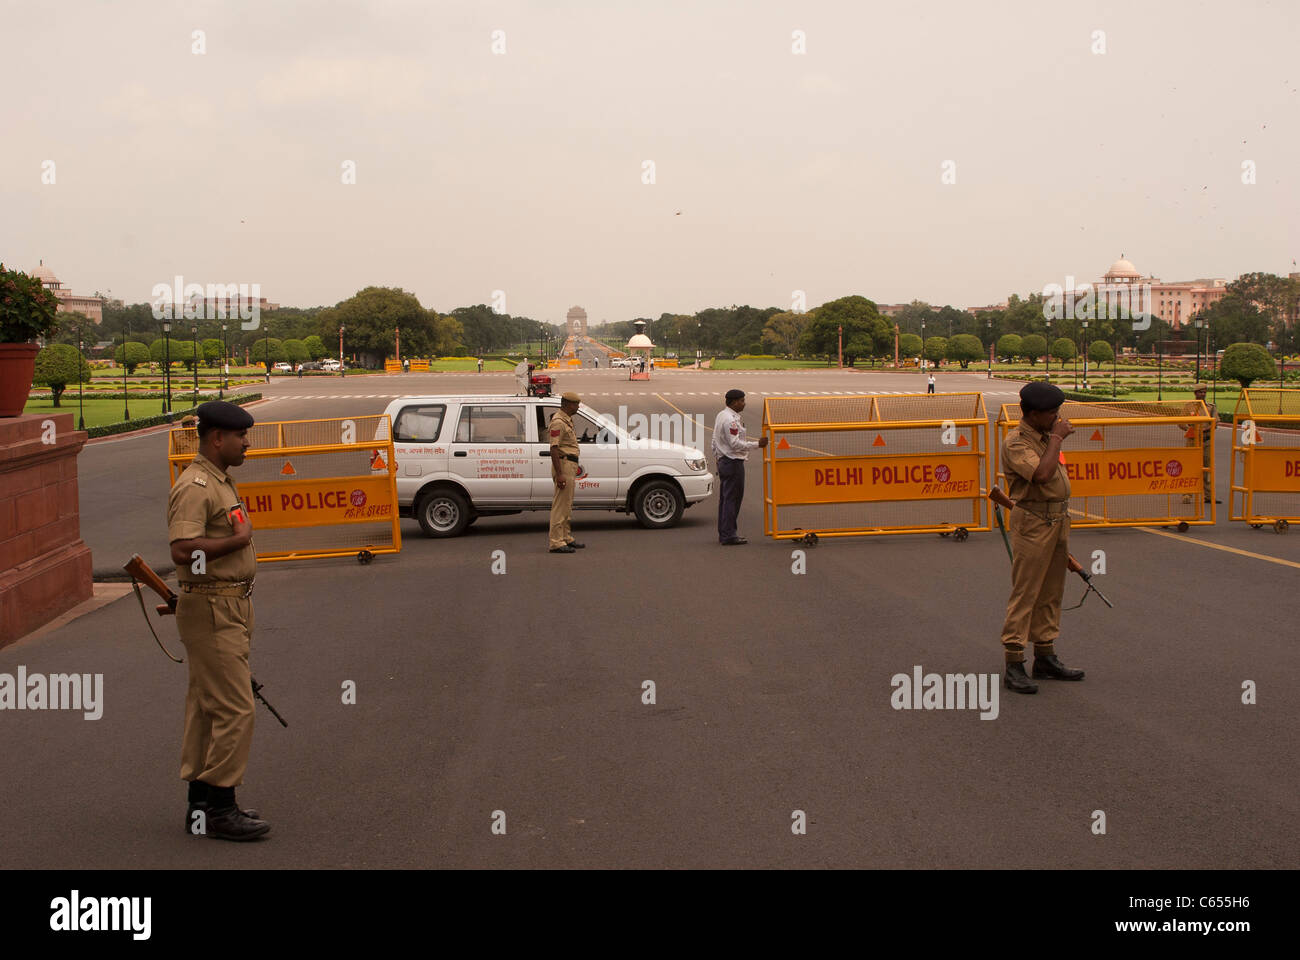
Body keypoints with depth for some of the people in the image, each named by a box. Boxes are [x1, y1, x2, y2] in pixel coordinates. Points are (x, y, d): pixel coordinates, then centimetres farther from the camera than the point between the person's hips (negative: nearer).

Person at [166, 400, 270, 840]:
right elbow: (183, 550, -29)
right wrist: (238, 539, -18)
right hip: (211, 609, -10)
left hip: (232, 607, 10)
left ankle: (202, 803, 20)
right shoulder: (195, 486, -17)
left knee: (207, 706, 13)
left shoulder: (221, 482, 16)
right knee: (234, 708, -9)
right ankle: (218, 807, -2)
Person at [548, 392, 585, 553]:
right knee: (560, 505, -9)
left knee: (567, 505, 15)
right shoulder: (558, 422, -16)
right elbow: (554, 449, -22)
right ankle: (556, 543, -8)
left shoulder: (567, 420, 17)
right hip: (563, 465, -11)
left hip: (570, 467, 11)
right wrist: (559, 474, -27)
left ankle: (566, 538, 23)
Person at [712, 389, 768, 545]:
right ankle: (728, 536, -5)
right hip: (733, 463, -11)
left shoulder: (721, 415, 13)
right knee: (732, 498, -7)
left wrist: (717, 458, 24)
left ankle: (724, 533, 20)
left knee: (725, 497, 14)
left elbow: (715, 442, 19)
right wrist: (757, 444, -18)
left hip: (724, 461, 11)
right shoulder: (730, 420, -19)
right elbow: (735, 444, -23)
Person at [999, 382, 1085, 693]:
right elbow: (1042, 474, -30)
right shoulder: (1016, 443, -14)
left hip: (1059, 521, 9)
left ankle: (1045, 658, 22)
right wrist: (1057, 438, -18)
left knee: (1051, 592, 13)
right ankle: (1014, 664, -4)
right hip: (1033, 524, -9)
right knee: (1025, 593, -7)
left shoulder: (1046, 437, 14)